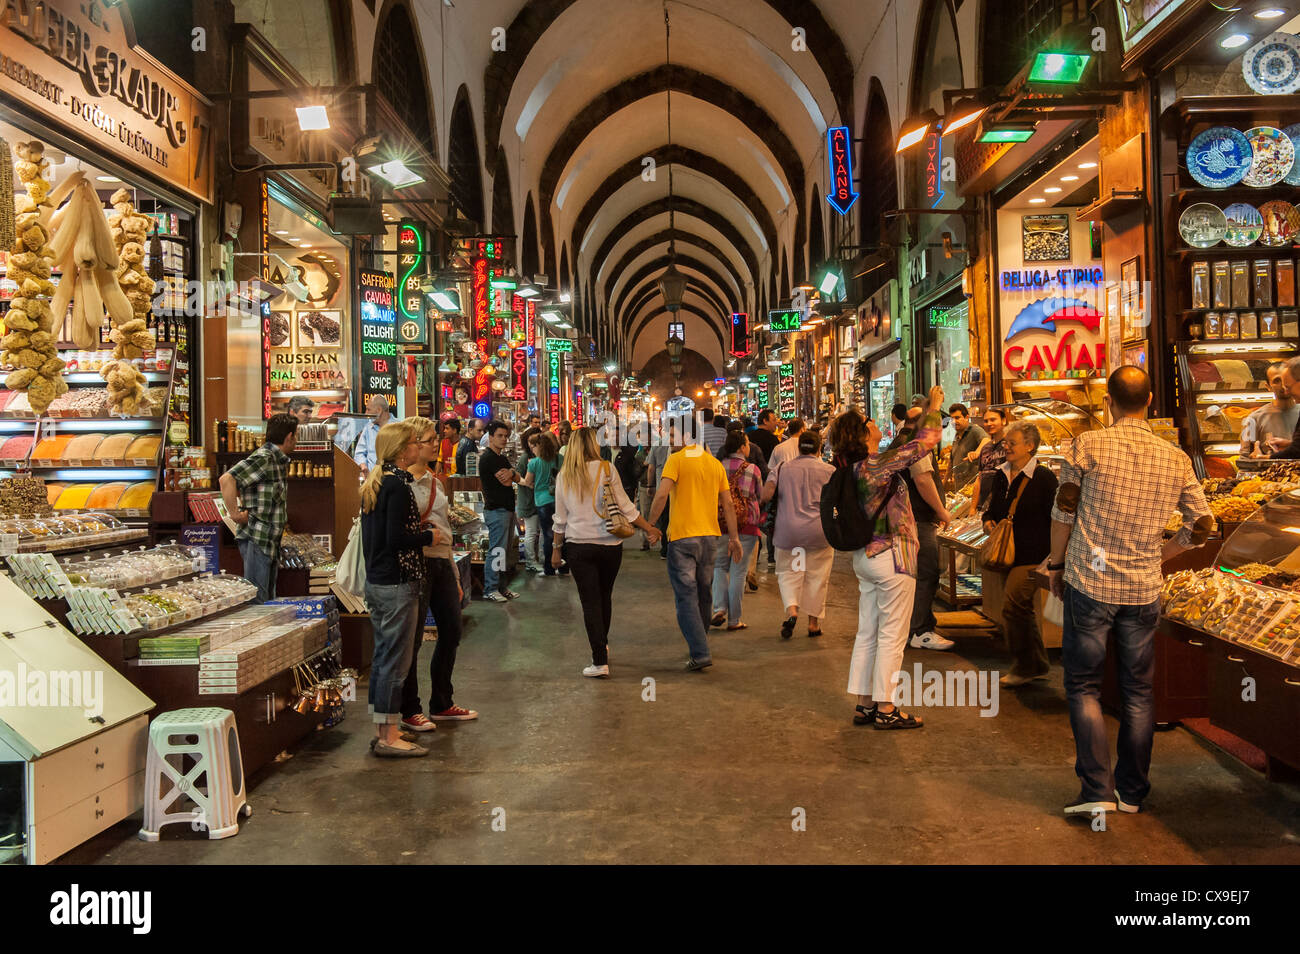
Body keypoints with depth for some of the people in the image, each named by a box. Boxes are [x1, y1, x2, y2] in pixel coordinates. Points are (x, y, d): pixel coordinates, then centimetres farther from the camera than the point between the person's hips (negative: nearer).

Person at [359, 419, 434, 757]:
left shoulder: (373, 482, 12)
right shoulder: (397, 483, -17)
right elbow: (396, 538, -22)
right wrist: (429, 536, -9)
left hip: (375, 580, 10)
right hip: (397, 584, -10)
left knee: (382, 656, 15)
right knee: (396, 661, -3)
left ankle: (382, 732, 23)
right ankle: (389, 738, 4)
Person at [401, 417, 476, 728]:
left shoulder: (435, 481, 16)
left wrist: (454, 576, 21)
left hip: (442, 563, 8)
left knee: (452, 632, 13)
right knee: (412, 639, 0)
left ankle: (442, 704, 27)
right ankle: (410, 711, 14)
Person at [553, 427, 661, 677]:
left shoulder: (564, 476, 1)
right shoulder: (606, 469, -5)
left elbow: (561, 519, 5)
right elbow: (625, 506, -6)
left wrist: (556, 548, 15)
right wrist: (649, 529, 3)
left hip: (579, 546, 0)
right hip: (610, 544, 0)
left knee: (590, 602, 2)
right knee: (605, 596, 19)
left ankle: (600, 661, -3)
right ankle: (603, 645, 37)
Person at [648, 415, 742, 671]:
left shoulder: (676, 459, -8)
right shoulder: (715, 463, 9)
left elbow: (662, 494, -19)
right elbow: (727, 503, 9)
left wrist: (650, 524, -8)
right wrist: (734, 537, 12)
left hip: (682, 537, -6)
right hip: (709, 535, 6)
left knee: (686, 596, -3)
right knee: (704, 594, 18)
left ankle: (700, 653, -10)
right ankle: (701, 641, 32)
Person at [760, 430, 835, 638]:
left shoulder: (782, 469, 5)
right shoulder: (829, 470, 4)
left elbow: (766, 495, -7)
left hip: (788, 530, 1)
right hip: (819, 530, 0)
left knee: (788, 573, 11)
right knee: (817, 577, 10)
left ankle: (791, 611, -13)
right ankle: (814, 623, 15)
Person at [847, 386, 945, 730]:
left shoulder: (859, 466, 6)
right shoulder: (878, 465, -18)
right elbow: (926, 442, -17)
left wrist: (912, 422, 22)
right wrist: (934, 408, -1)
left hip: (865, 556, 9)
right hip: (891, 557, -9)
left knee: (867, 633, 12)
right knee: (892, 636, 0)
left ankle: (864, 705, 19)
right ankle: (886, 710, 6)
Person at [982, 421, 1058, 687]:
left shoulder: (1044, 478, -10)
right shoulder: (1001, 476, 10)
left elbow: (1055, 519, -10)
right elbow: (994, 508, 23)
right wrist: (988, 520, 0)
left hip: (1032, 554, -7)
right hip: (1008, 553, 7)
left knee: (1012, 606, -14)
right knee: (1023, 610, 13)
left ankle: (1024, 667, 1)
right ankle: (1038, 664, 26)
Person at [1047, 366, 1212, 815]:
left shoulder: (1087, 445, -8)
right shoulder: (1176, 459, 2)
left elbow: (1064, 510, -4)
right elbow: (1201, 526, 5)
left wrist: (1056, 564, 8)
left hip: (1089, 583, -3)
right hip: (1144, 590, 3)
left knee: (1083, 687, 7)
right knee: (1138, 691, 14)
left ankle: (1096, 790, 2)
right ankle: (1132, 791, 22)